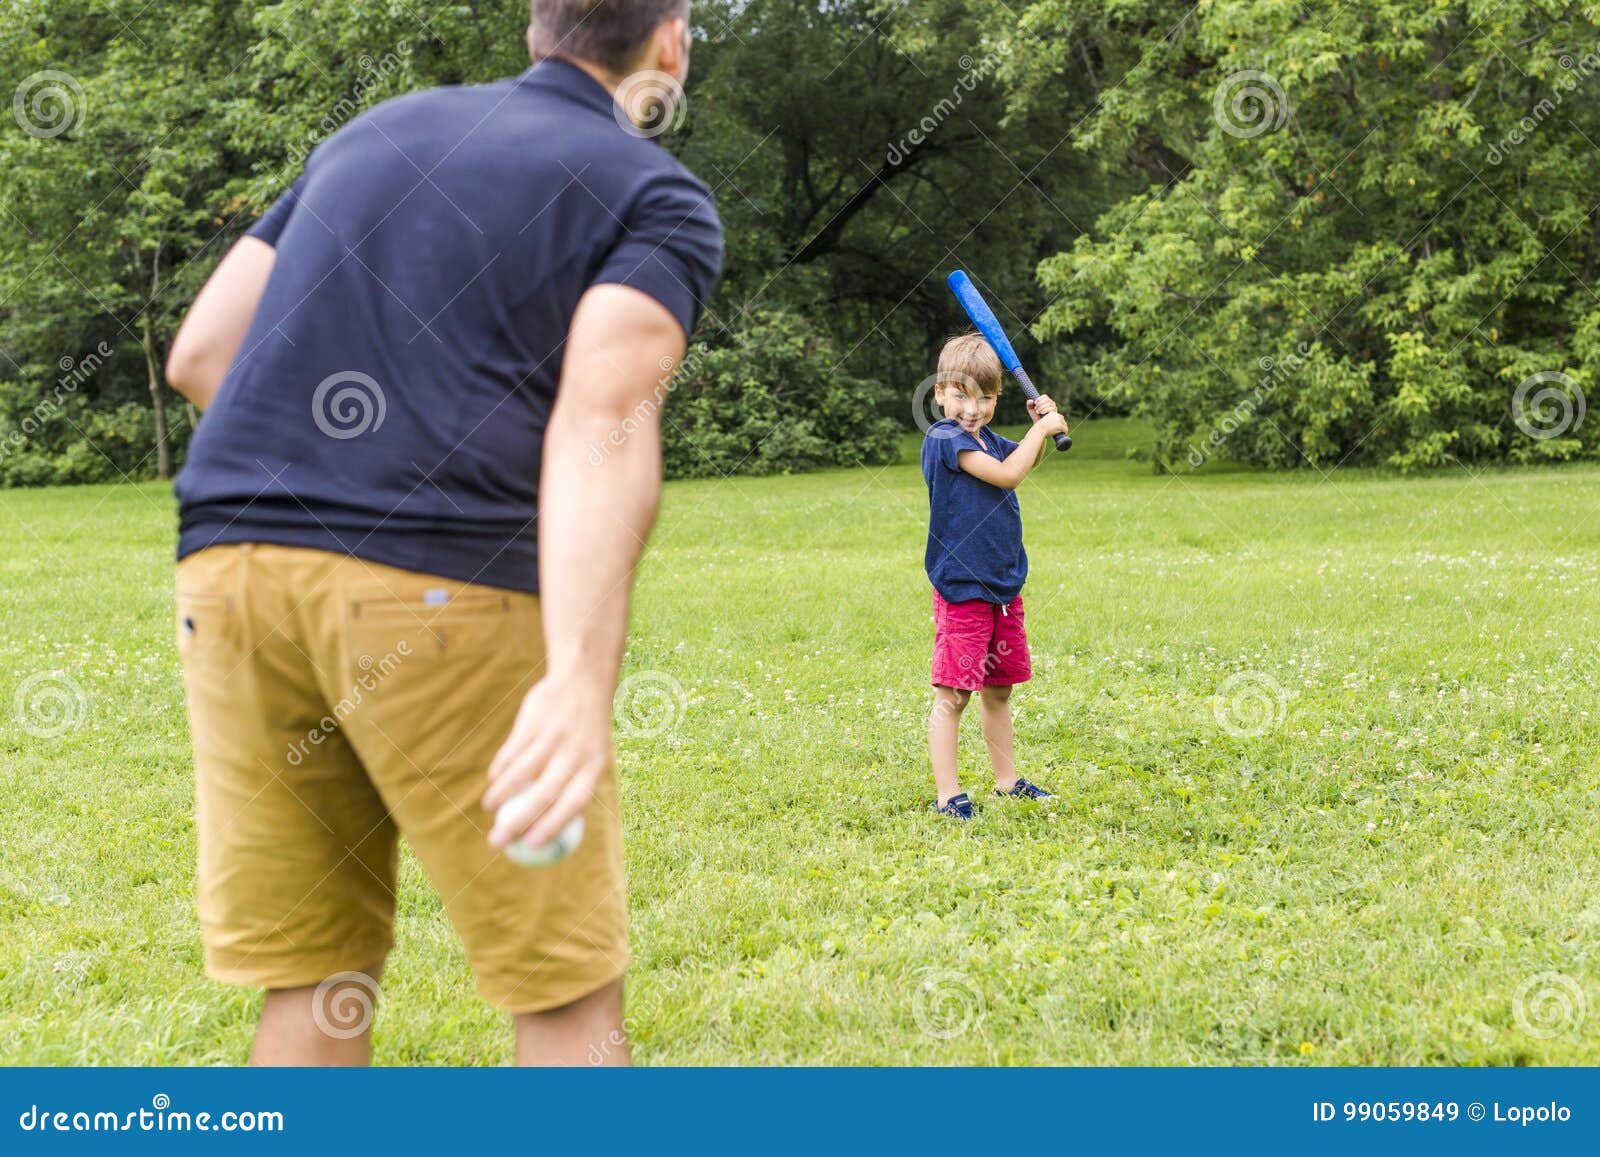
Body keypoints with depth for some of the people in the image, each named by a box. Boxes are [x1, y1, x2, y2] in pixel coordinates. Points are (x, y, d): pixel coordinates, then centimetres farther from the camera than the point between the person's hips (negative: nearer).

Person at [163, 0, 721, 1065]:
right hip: (444, 585, -5)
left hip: (228, 565, 6)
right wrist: (581, 681, -26)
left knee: (314, 985, 13)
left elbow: (198, 356, 18)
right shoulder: (659, 198, 6)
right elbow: (603, 421, -14)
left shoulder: (375, 131, 23)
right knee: (566, 991, 6)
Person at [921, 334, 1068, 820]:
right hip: (961, 592, -9)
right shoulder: (944, 439, -14)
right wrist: (1042, 428, -11)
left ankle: (1006, 780, 29)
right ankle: (948, 795, -2)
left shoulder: (986, 440, 11)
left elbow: (1025, 460, 31)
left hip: (1004, 588, 9)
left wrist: (1041, 427, 11)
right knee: (952, 695, -5)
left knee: (999, 689, 18)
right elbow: (1007, 474, -23)